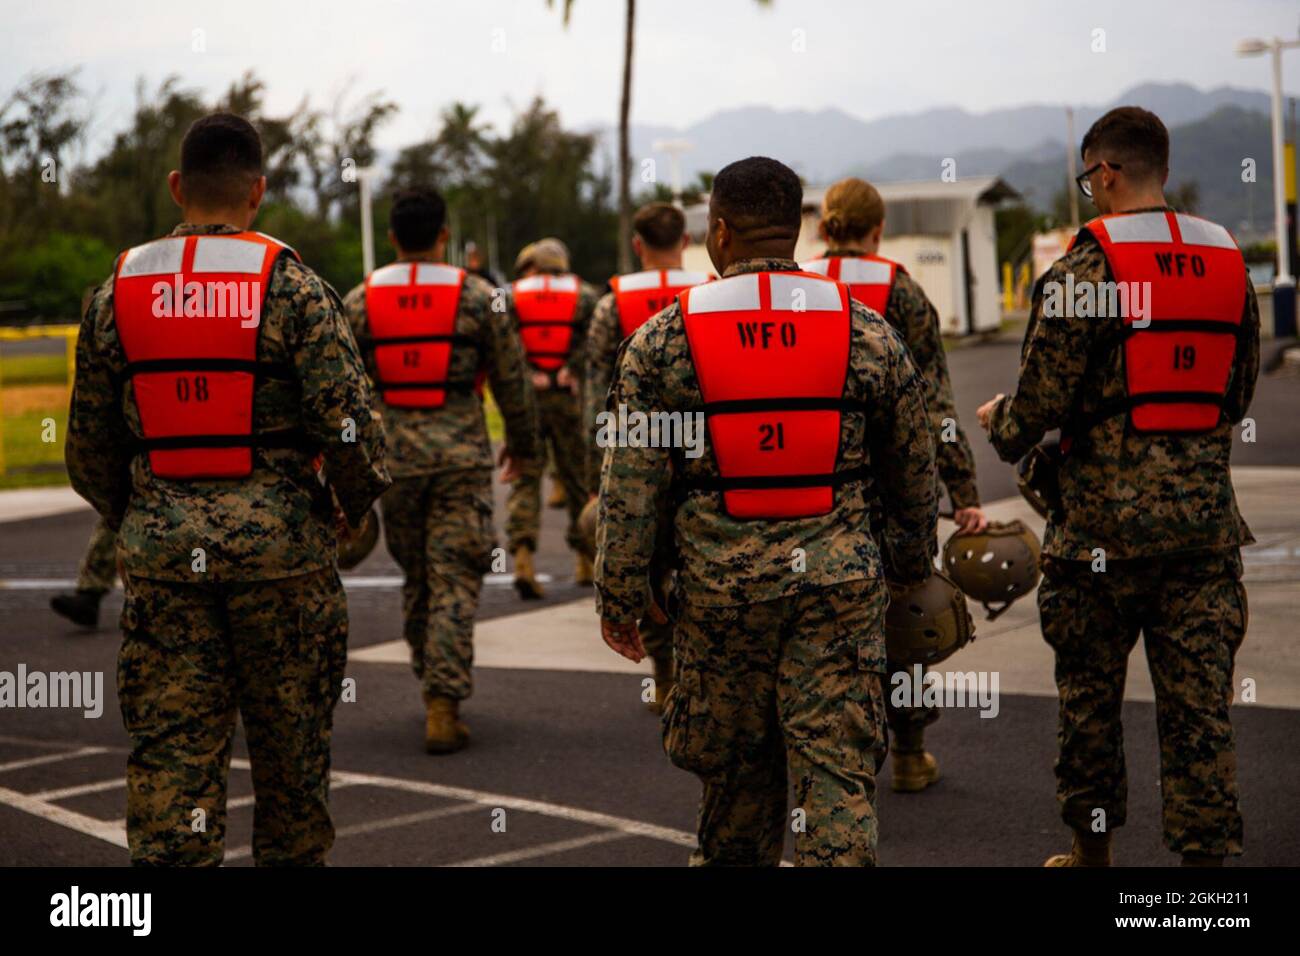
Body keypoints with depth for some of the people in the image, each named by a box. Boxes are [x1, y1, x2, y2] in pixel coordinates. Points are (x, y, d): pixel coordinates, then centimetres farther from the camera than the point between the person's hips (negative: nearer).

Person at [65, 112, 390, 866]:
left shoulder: (116, 293, 5)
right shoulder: (291, 286, -6)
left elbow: (88, 447, 9)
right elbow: (348, 419, -12)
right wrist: (356, 504, 6)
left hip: (160, 548, 3)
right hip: (278, 539, -2)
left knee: (171, 747, 5)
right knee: (291, 741, 13)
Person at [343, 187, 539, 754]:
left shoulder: (360, 301, 3)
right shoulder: (475, 296, -2)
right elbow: (511, 379, 4)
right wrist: (522, 442, 18)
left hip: (394, 456, 2)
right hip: (462, 454, -2)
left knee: (416, 577, 18)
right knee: (454, 581, -1)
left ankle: (432, 684, 27)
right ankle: (443, 706, -8)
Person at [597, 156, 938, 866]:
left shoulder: (662, 340, -2)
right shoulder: (868, 333, 3)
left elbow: (629, 487, -4)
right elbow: (915, 469, 11)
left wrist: (619, 597, 5)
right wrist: (911, 561, 27)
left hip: (720, 587, 0)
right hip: (842, 583, 0)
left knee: (736, 770, 17)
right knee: (838, 771, 1)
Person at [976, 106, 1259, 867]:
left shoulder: (1086, 267, -10)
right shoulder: (1229, 262, 8)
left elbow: (1042, 400, -10)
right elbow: (1239, 397, 16)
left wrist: (1000, 424, 12)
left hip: (1104, 517, -4)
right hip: (1205, 514, 4)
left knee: (1090, 691, 12)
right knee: (1199, 698, 4)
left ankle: (1093, 847, 24)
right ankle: (1208, 850, 2)